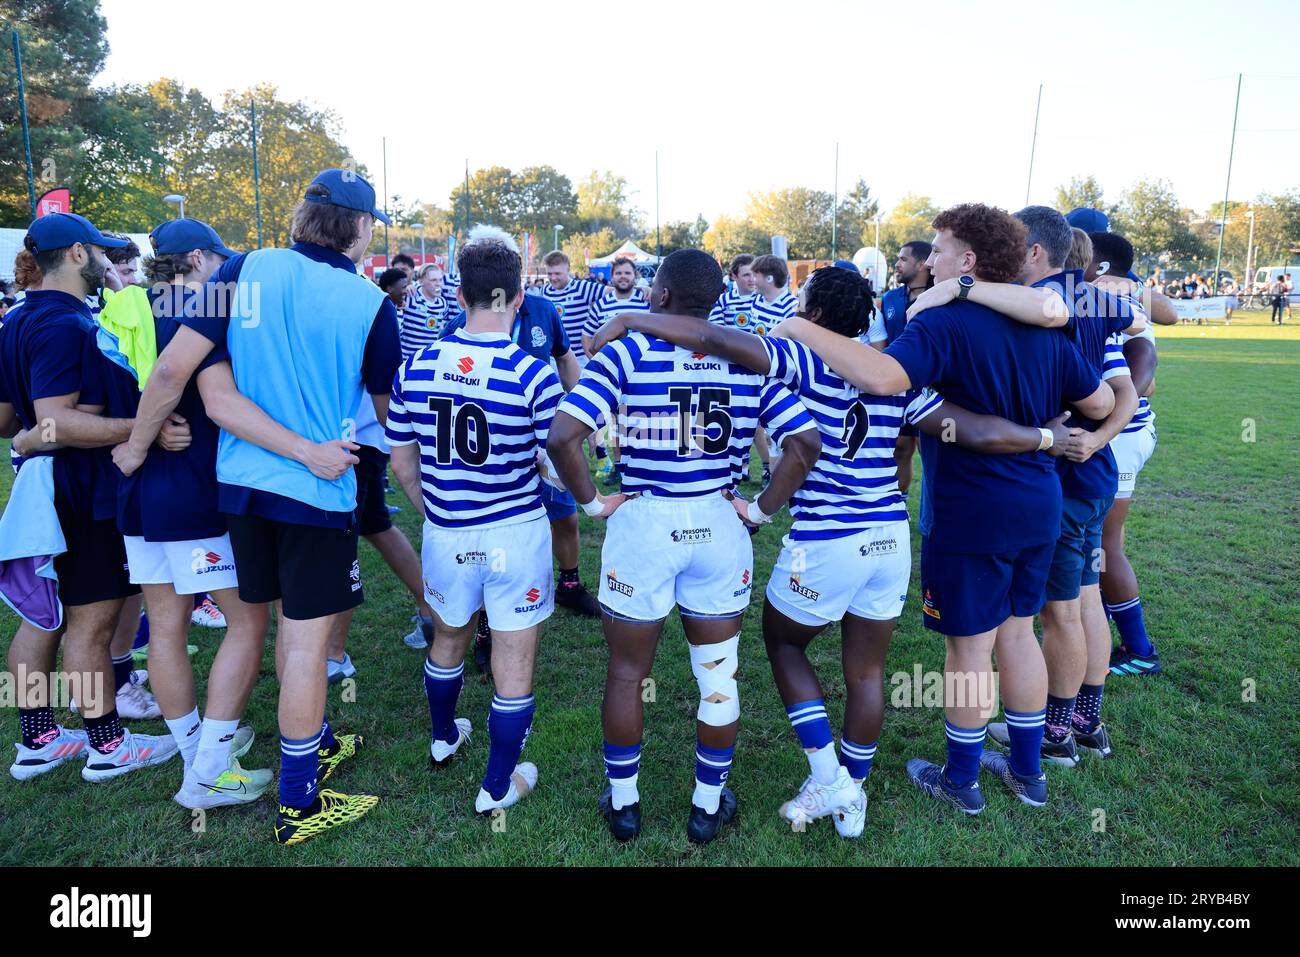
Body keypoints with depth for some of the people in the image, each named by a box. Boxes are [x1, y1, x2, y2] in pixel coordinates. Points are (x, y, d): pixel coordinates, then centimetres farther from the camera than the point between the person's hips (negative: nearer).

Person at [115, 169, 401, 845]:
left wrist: (136, 443, 8)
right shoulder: (369, 302, -8)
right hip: (318, 487, -4)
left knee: (291, 623, 20)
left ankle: (316, 743, 39)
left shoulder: (247, 270, -2)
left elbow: (172, 368, -7)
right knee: (307, 640, 3)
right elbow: (386, 404, 6)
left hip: (242, 480, 5)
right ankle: (298, 804, 15)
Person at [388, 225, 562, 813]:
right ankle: (498, 787, 24)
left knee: (448, 639, 27)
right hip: (516, 534, -4)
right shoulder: (533, 374, -17)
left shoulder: (416, 367, -4)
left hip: (445, 534, 4)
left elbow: (401, 463, 5)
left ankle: (443, 739, 51)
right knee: (514, 664, 11)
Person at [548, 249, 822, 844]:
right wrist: (761, 509, 0)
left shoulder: (626, 354, -9)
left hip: (642, 524, -2)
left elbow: (562, 438, -19)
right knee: (718, 675, 17)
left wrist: (593, 502, -6)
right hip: (719, 527, 2)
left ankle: (622, 803, 32)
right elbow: (805, 442, -7)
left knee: (627, 673, 17)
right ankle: (708, 806, 31)